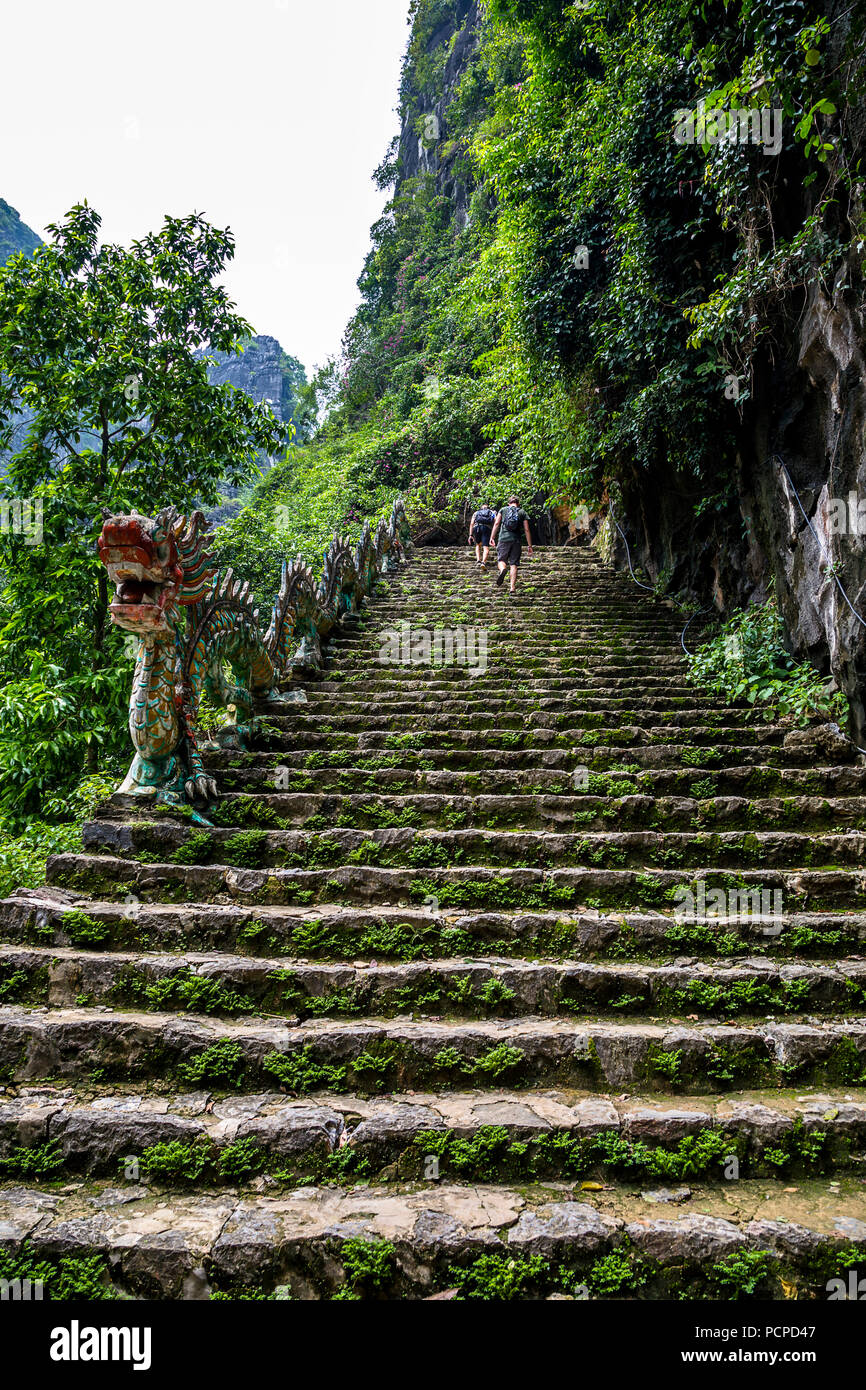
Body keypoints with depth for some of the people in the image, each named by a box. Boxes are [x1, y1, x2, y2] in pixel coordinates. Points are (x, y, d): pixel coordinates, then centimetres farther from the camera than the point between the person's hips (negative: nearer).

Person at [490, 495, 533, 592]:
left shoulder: (503, 510, 11)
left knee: (502, 560, 7)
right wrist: (529, 546, 7)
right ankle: (512, 587, -5)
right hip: (517, 540, 1)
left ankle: (503, 569, -30)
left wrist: (492, 537, 4)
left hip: (504, 538, 0)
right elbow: (526, 530, 5)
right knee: (513, 564, 3)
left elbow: (496, 524, 2)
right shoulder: (522, 512, 10)